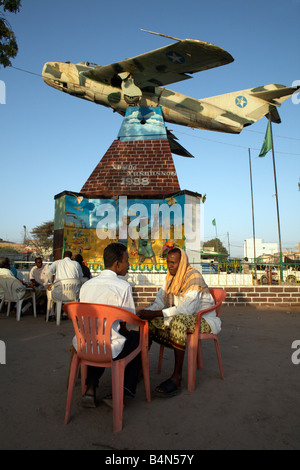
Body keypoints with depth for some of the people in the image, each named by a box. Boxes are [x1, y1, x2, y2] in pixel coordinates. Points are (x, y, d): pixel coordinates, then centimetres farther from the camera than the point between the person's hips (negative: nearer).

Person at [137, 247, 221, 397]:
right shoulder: (171, 278, 8)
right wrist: (146, 312, -19)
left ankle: (177, 377, -31)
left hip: (203, 320, -7)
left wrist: (154, 313, -36)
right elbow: (160, 301, 3)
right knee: (148, 322, -12)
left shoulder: (194, 278, -18)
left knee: (178, 320, -39)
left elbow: (187, 309, -30)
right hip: (180, 318, 8)